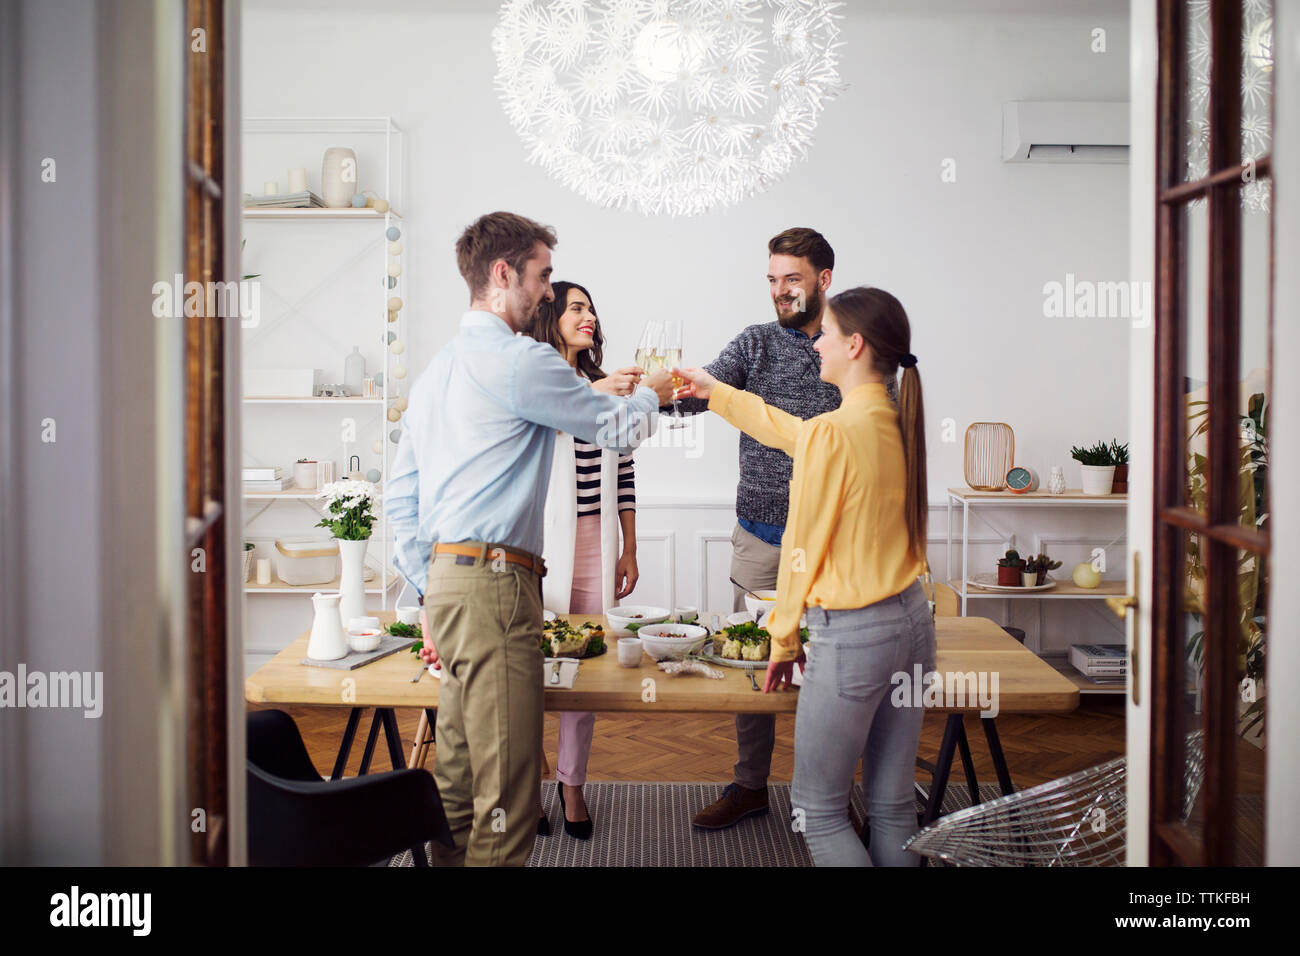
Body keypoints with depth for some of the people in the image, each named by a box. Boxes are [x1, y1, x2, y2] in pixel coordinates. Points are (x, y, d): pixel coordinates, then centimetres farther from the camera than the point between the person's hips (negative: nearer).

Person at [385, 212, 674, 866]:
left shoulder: (436, 369, 19)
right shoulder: (519, 361, -10)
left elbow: (400, 495, 19)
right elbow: (617, 430, 1)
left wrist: (430, 595, 20)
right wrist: (651, 393, 23)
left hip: (447, 579, 10)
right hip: (493, 580, -10)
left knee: (459, 773, 16)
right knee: (507, 782, -5)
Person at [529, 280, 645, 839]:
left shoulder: (606, 387, 13)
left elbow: (622, 475, 14)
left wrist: (629, 550, 13)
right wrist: (595, 393, -38)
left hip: (597, 539, 5)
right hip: (540, 540, -4)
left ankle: (572, 782, 22)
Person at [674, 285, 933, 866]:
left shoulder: (831, 433, -18)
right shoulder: (898, 424, 6)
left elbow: (802, 550, -12)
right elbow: (793, 432, 22)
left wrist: (783, 641, 1)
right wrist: (717, 393, 32)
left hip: (852, 636, -8)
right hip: (912, 621, 8)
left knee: (818, 809, 8)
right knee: (893, 806, 16)